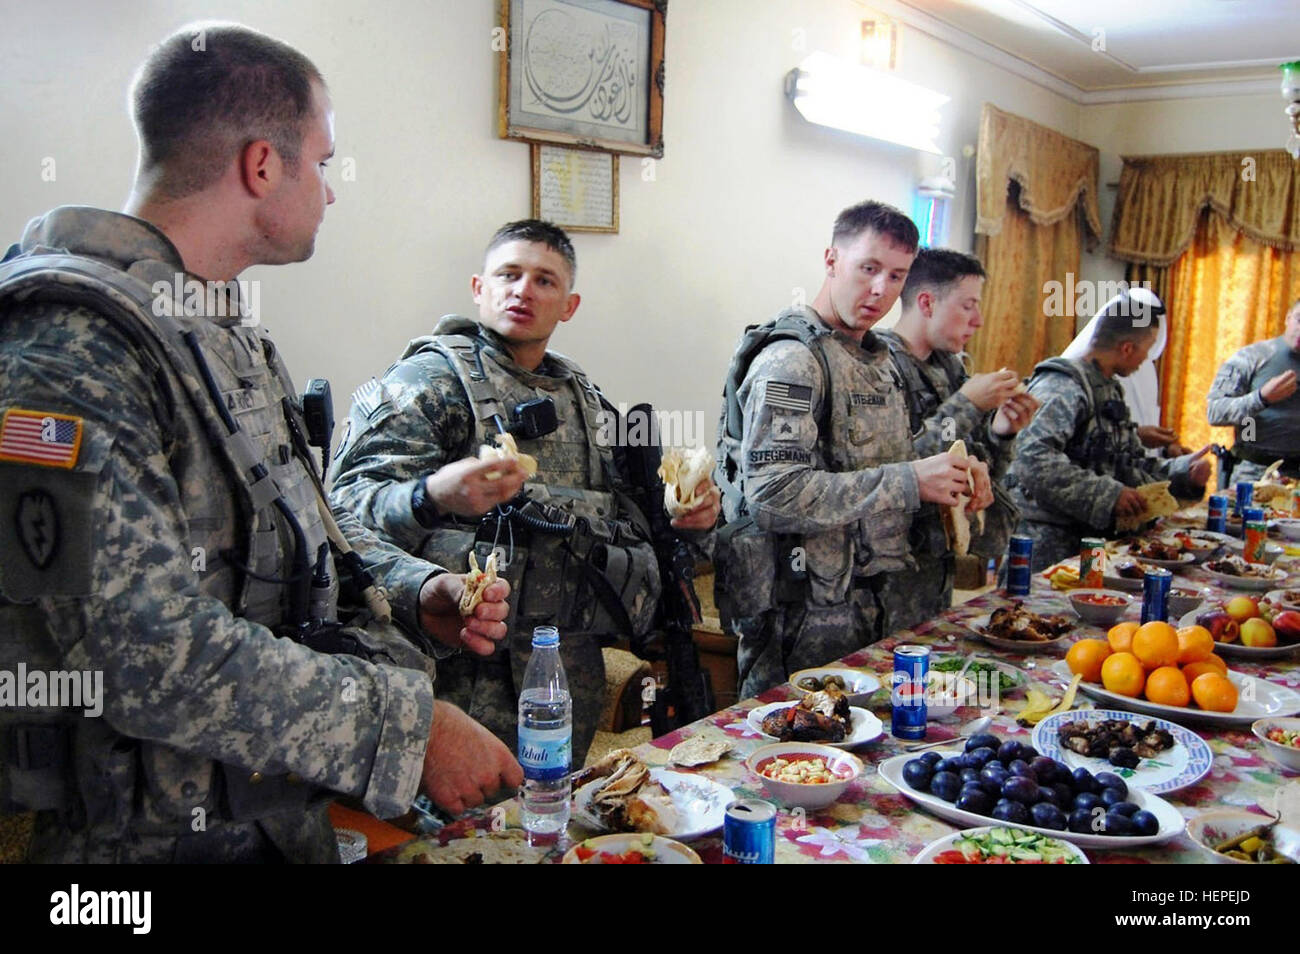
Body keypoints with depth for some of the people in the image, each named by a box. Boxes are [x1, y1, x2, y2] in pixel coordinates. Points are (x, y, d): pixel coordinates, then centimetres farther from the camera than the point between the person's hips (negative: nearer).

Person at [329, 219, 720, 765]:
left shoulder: (581, 394, 16)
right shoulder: (431, 377, -6)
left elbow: (614, 514, 27)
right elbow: (352, 504, -17)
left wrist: (681, 514, 7)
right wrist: (433, 498, -37)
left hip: (576, 671, 7)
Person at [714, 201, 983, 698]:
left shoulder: (878, 358, 15)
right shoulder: (791, 360, -16)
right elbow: (773, 494, -27)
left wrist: (943, 474, 3)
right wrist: (908, 483, -23)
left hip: (864, 599, 9)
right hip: (802, 615, -9)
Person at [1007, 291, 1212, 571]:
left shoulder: (1110, 391, 17)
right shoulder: (1063, 387, -15)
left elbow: (1129, 466, 23)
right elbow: (1034, 457, -30)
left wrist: (1183, 470, 8)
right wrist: (1107, 494, -27)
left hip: (1089, 536, 9)